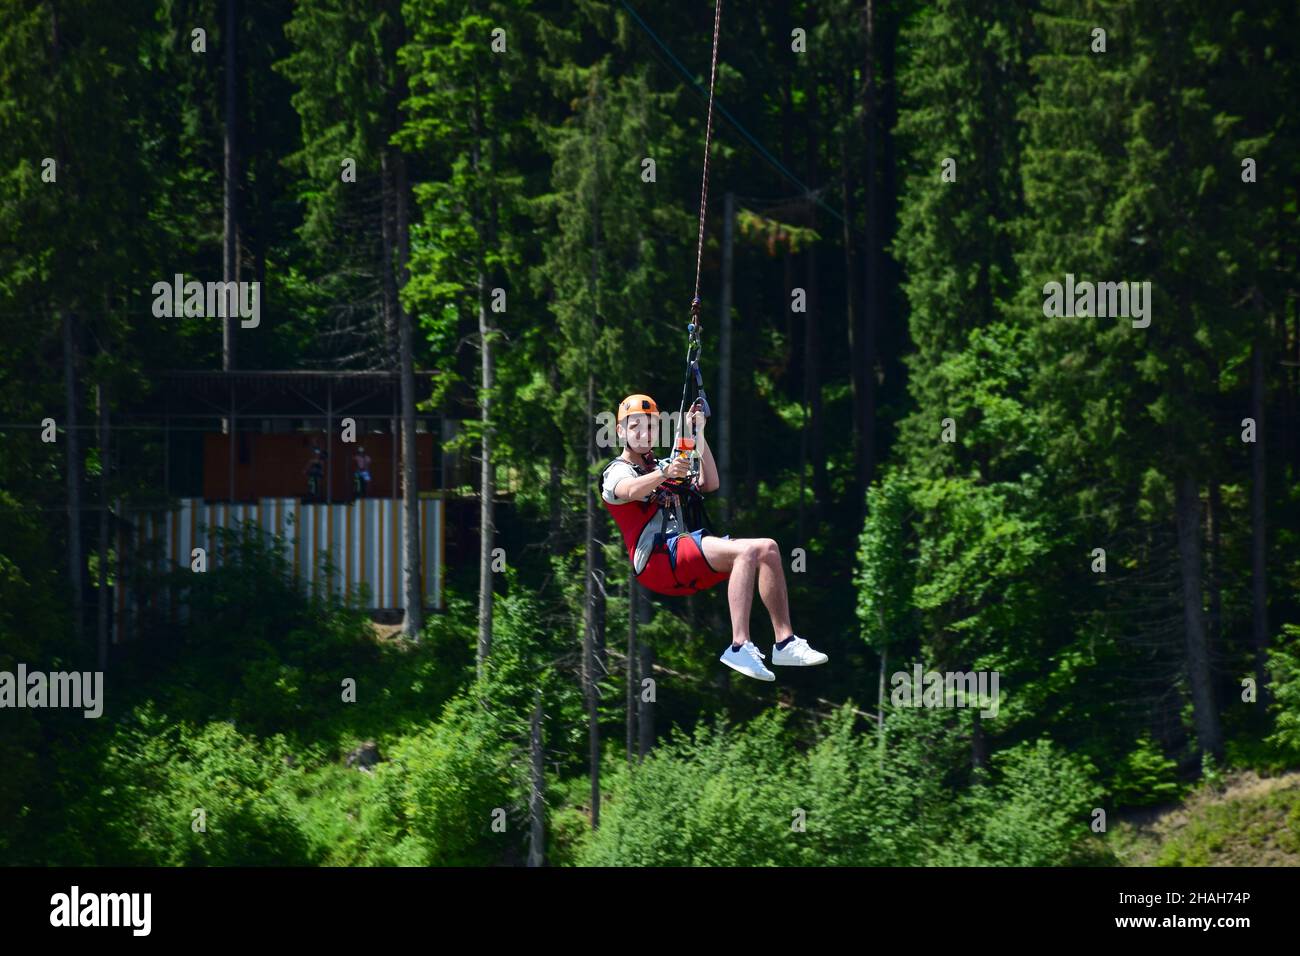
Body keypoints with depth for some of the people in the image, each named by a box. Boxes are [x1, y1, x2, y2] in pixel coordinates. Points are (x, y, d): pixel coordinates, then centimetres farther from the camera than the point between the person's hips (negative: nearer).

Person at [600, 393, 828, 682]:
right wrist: (665, 474, -39)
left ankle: (785, 641, -15)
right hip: (656, 561, -8)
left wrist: (698, 435, 10)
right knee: (747, 551, -28)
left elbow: (709, 485, 18)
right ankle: (739, 648, -42)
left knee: (767, 549, -10)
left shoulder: (662, 467, 32)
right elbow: (631, 490, -19)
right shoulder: (616, 472, 7)